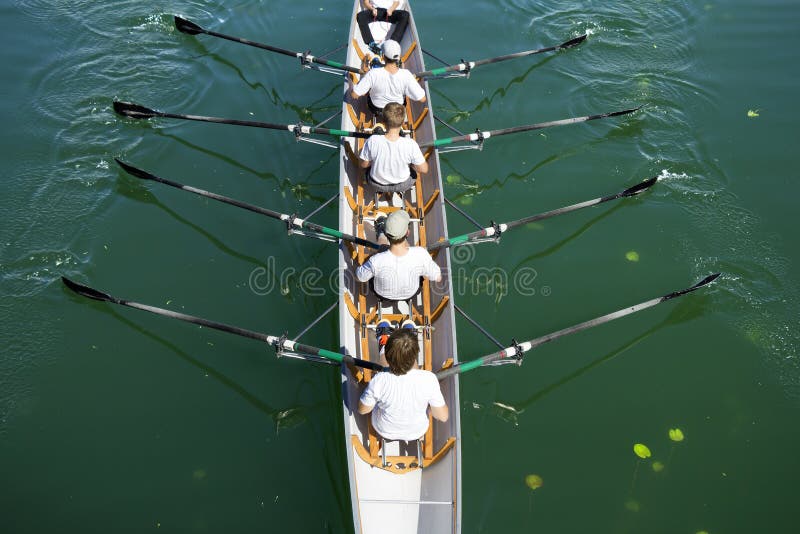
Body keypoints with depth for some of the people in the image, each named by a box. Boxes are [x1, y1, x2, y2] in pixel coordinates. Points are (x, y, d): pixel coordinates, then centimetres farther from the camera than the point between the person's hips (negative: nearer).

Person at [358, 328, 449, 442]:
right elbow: (443, 417, -20)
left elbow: (362, 410, -15)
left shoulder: (379, 381, -35)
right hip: (417, 432, 1)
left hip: (385, 432, 0)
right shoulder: (428, 380, -34)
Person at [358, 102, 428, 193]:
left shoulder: (372, 141, -30)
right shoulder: (411, 144, -31)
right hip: (404, 186, 0)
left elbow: (363, 164, -13)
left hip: (377, 185, 0)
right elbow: (424, 169, -18)